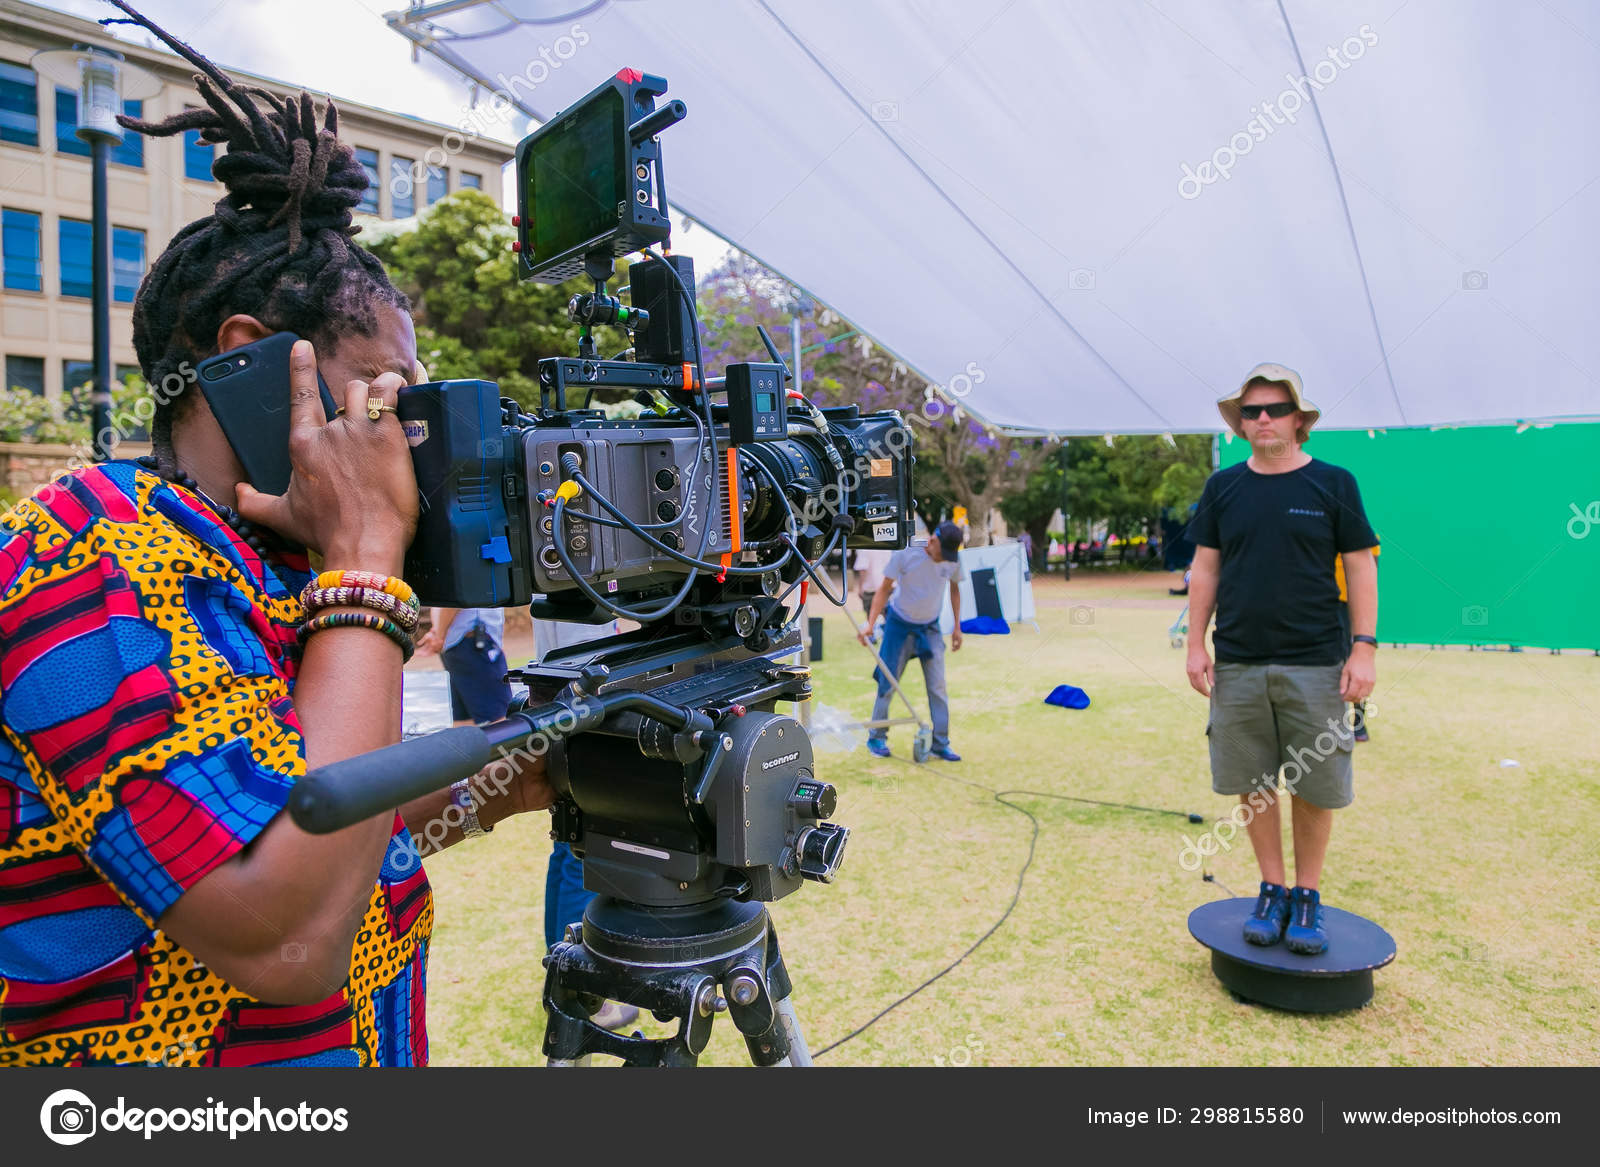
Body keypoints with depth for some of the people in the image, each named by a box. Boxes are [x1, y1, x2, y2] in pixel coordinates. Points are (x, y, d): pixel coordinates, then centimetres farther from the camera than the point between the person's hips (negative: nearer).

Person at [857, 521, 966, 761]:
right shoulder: (905, 554, -20)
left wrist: (957, 627, 8)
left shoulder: (953, 559, -9)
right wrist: (870, 623, -21)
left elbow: (954, 590, 9)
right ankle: (876, 737, 17)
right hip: (899, 624, -3)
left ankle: (940, 744, 7)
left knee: (938, 685, -1)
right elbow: (884, 589, -12)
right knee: (888, 682, 3)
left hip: (930, 628, 3)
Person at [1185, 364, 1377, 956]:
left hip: (1315, 663, -2)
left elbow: (1360, 567, 2)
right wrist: (1196, 644, 3)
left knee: (1315, 786, 4)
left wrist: (1363, 648, -5)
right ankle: (1272, 890, 23)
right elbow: (1204, 567, 9)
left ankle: (1307, 896, 22)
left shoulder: (1333, 483, 1)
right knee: (1254, 784, 7)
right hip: (1238, 663, 2)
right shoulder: (1223, 487, 7)